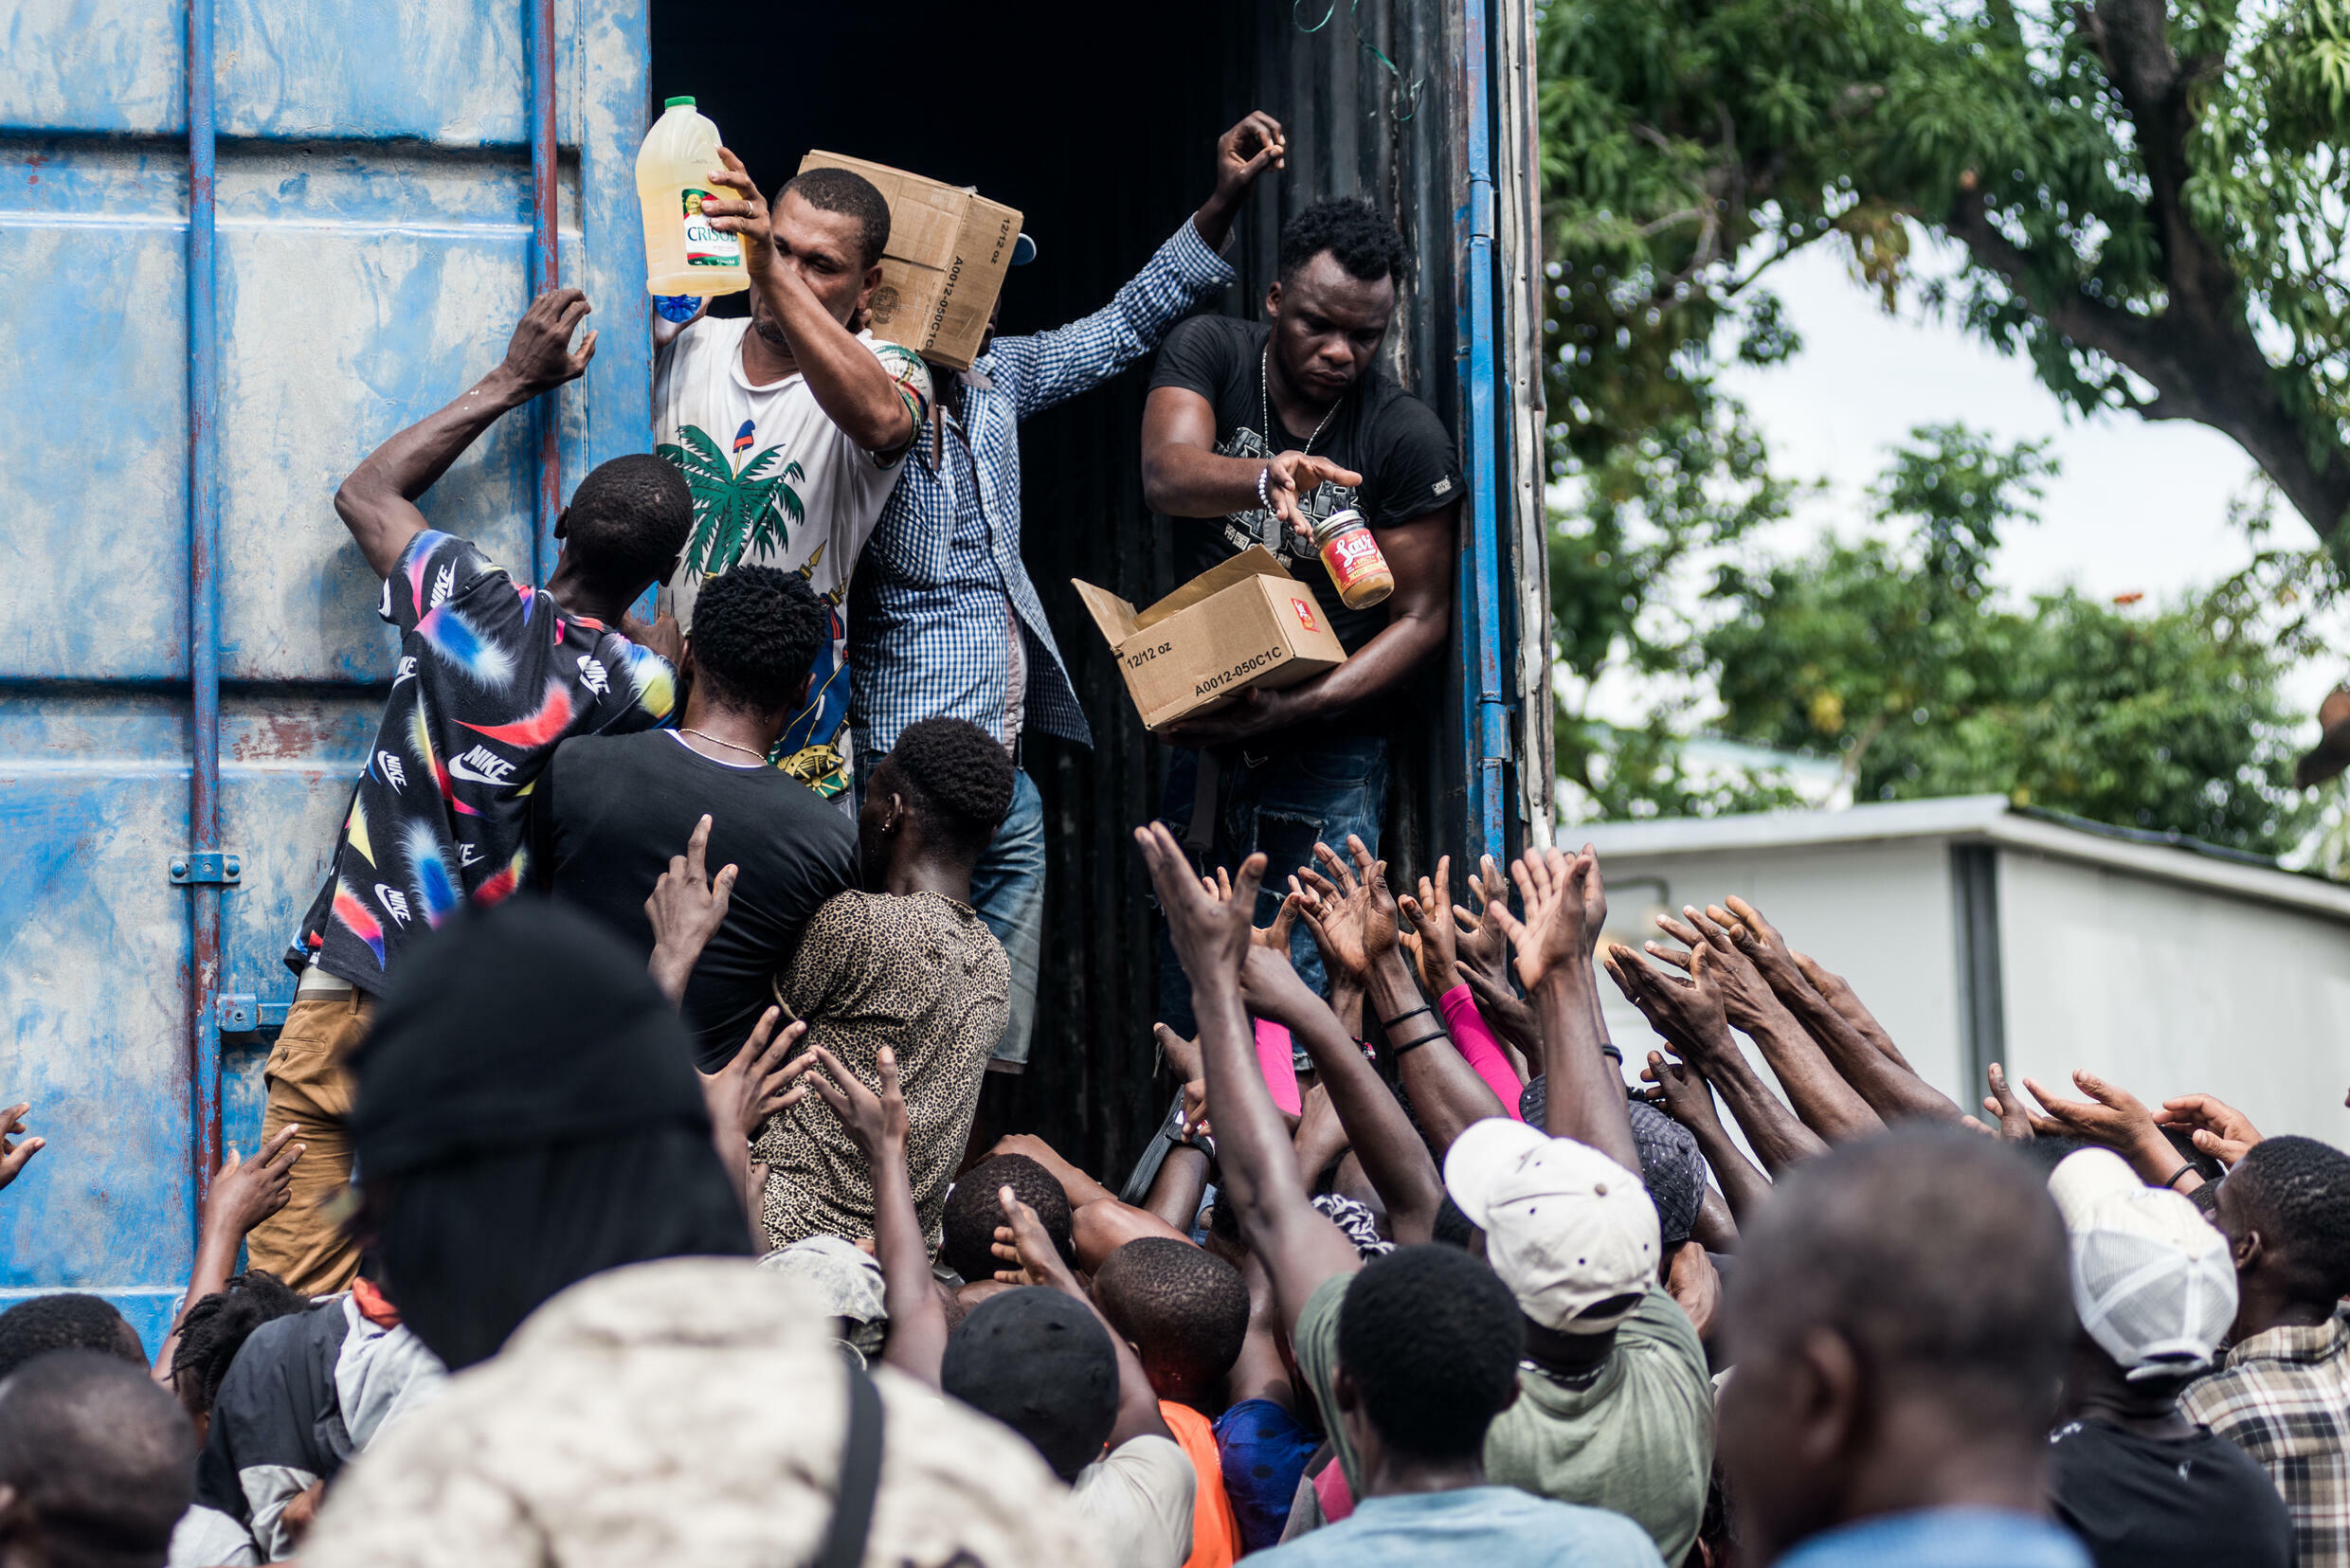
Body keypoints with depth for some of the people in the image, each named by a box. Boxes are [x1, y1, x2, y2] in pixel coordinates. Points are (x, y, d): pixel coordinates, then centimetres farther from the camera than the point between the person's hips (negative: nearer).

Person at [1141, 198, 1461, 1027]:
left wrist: (1295, 711, -20)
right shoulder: (1211, 352, -2)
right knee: (1185, 1005, 5)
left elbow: (1420, 617, -6)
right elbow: (1166, 474, -21)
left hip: (1328, 748, -3)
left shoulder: (1407, 436, -8)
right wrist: (1264, 480, -44)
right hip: (1201, 731, 3)